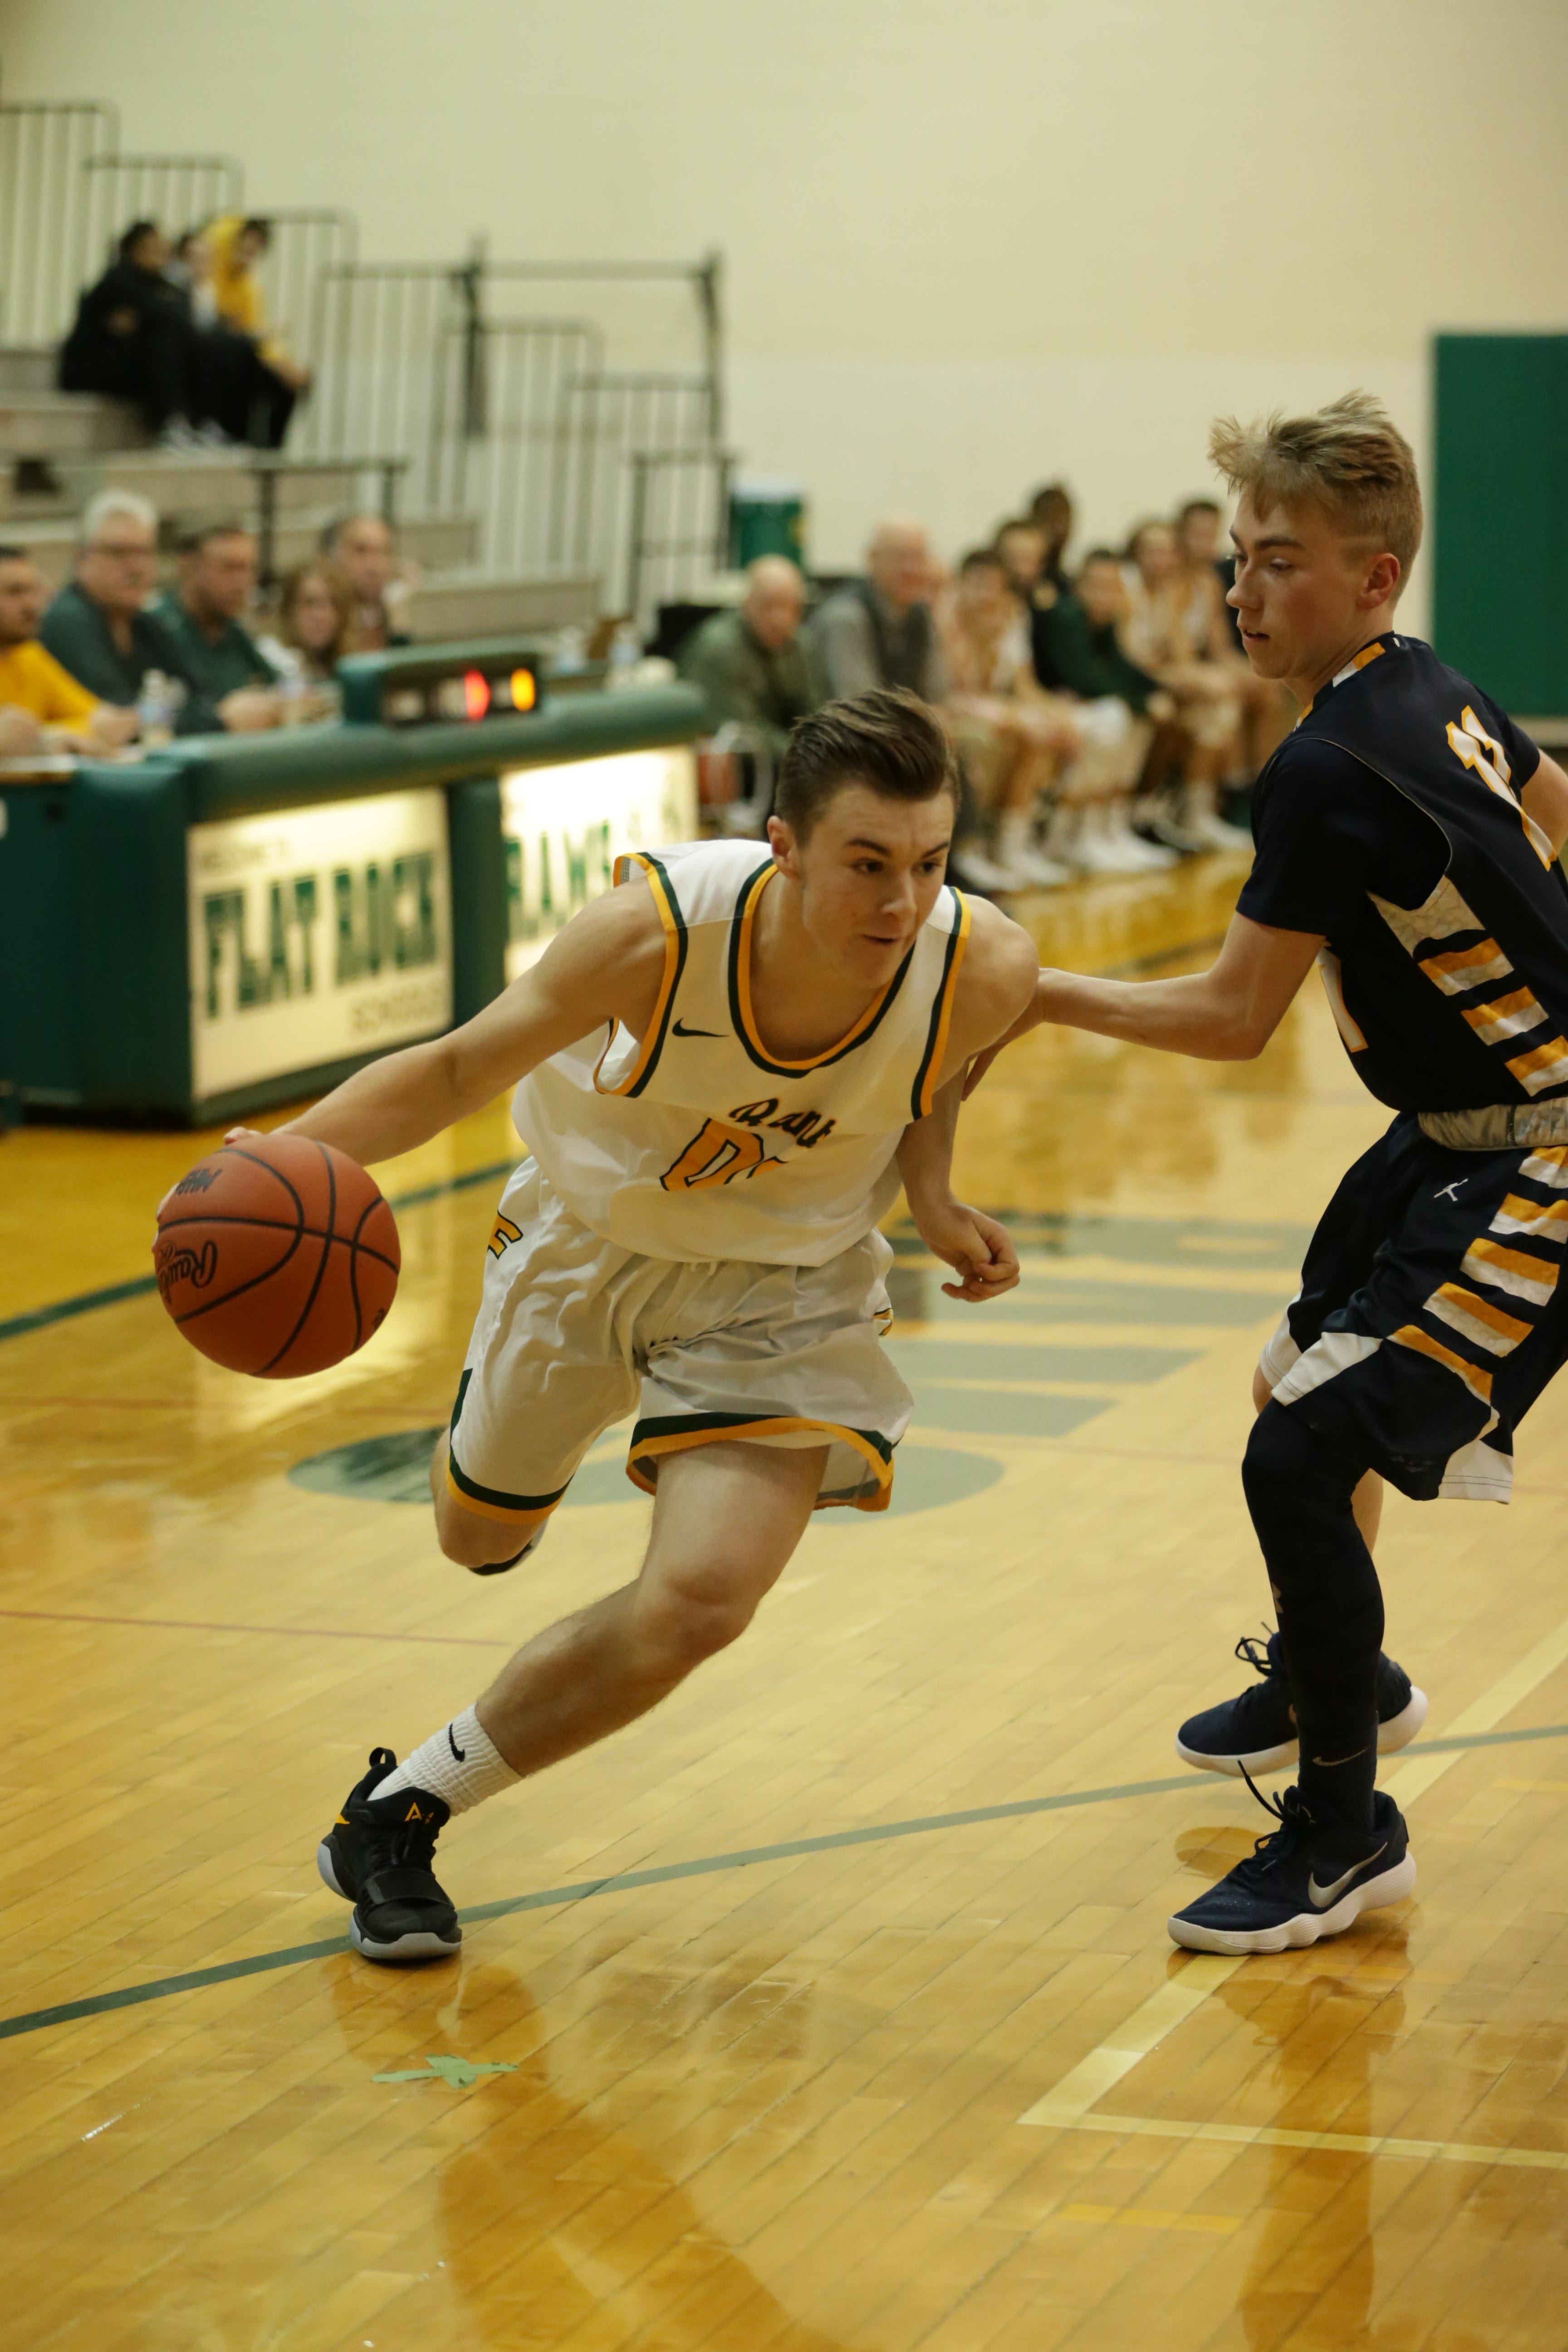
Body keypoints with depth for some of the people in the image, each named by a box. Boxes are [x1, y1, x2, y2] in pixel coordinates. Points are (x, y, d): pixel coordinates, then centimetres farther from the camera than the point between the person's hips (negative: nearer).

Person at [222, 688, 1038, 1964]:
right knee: (481, 1534, 23)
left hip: (781, 1287, 0)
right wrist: (283, 1155, -36)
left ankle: (399, 1813, 0)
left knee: (700, 1598, -21)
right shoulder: (659, 928, -36)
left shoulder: (986, 968, -31)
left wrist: (933, 1201, -16)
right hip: (593, 1231, 0)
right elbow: (463, 1066, -22)